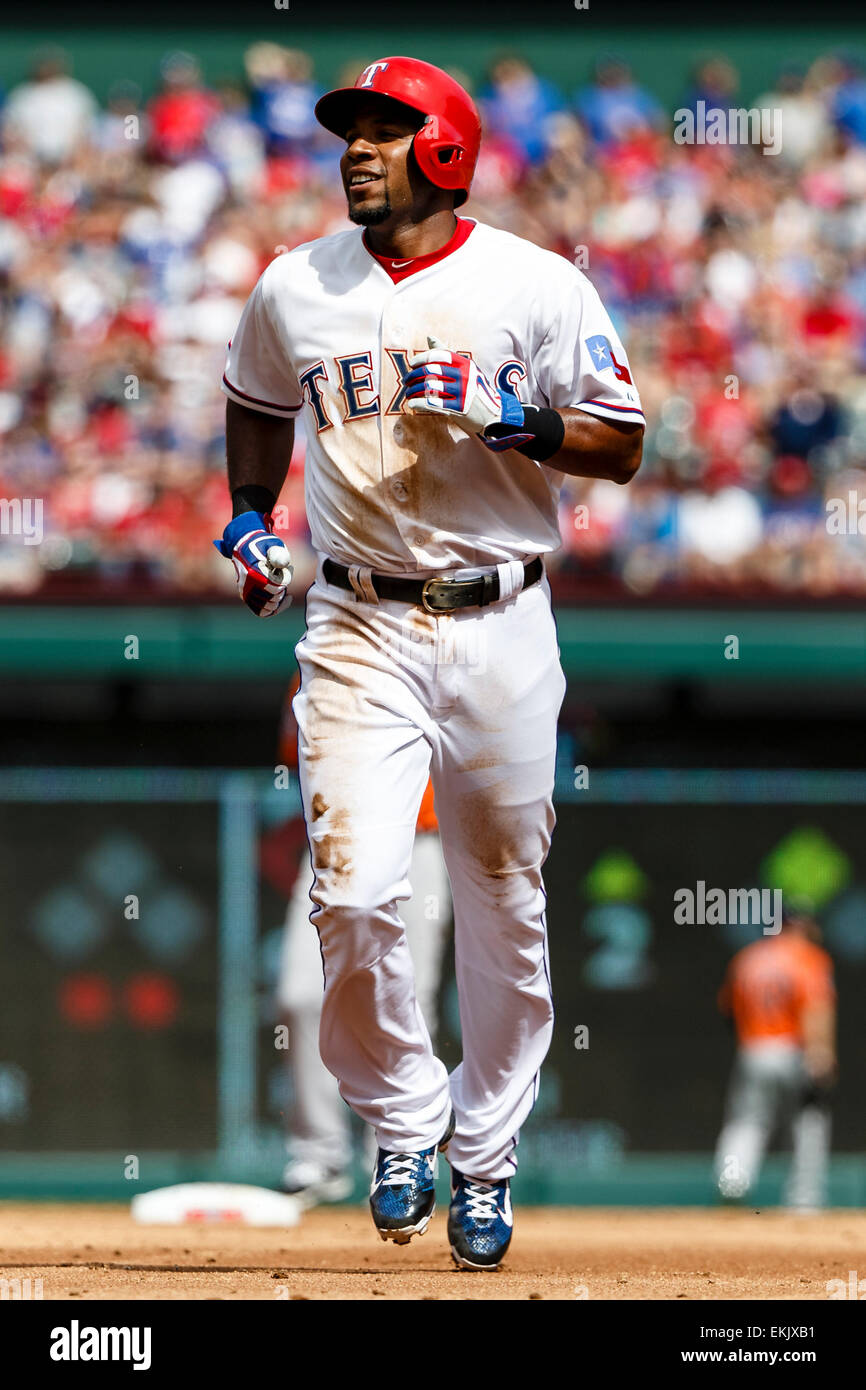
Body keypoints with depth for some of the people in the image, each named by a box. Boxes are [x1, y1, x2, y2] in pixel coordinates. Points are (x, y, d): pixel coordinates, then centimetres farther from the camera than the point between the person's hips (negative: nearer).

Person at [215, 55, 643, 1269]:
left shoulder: (538, 286, -3)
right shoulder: (294, 289, 6)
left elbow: (619, 447, -3)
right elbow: (260, 406, 27)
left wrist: (507, 417, -17)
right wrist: (249, 515, 13)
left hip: (500, 630, -1)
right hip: (361, 631, 1)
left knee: (503, 906, 6)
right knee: (355, 891, -15)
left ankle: (483, 1156, 23)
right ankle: (403, 1117, 8)